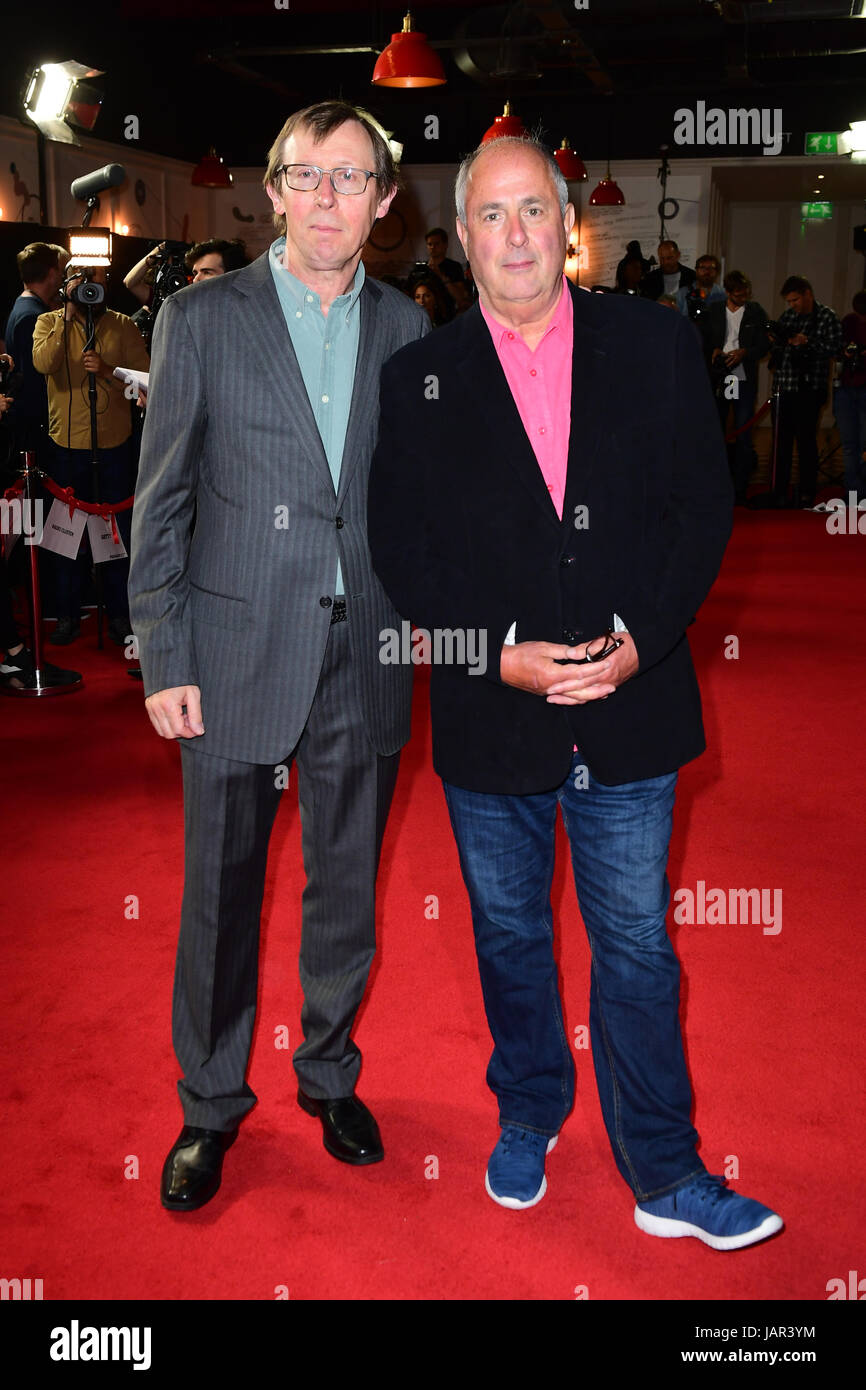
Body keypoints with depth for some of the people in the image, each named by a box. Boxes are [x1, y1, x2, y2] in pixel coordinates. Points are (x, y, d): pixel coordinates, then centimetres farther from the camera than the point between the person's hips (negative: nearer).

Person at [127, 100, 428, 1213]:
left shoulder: (407, 329, 6)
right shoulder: (200, 318, -1)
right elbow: (161, 504, -2)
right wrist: (165, 663, -6)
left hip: (364, 661, 2)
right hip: (237, 653, -2)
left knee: (347, 889, 14)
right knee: (221, 897, 8)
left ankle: (328, 1073, 37)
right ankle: (211, 1106, 29)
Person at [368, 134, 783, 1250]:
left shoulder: (656, 347, 2)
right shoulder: (418, 376, 1)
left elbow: (705, 505, 0)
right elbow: (400, 546, -2)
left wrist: (642, 637, -13)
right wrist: (501, 654, -14)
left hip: (631, 705, 0)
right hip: (488, 716, 1)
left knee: (636, 946, 9)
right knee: (509, 936, 17)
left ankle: (665, 1175, 24)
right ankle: (528, 1118, 40)